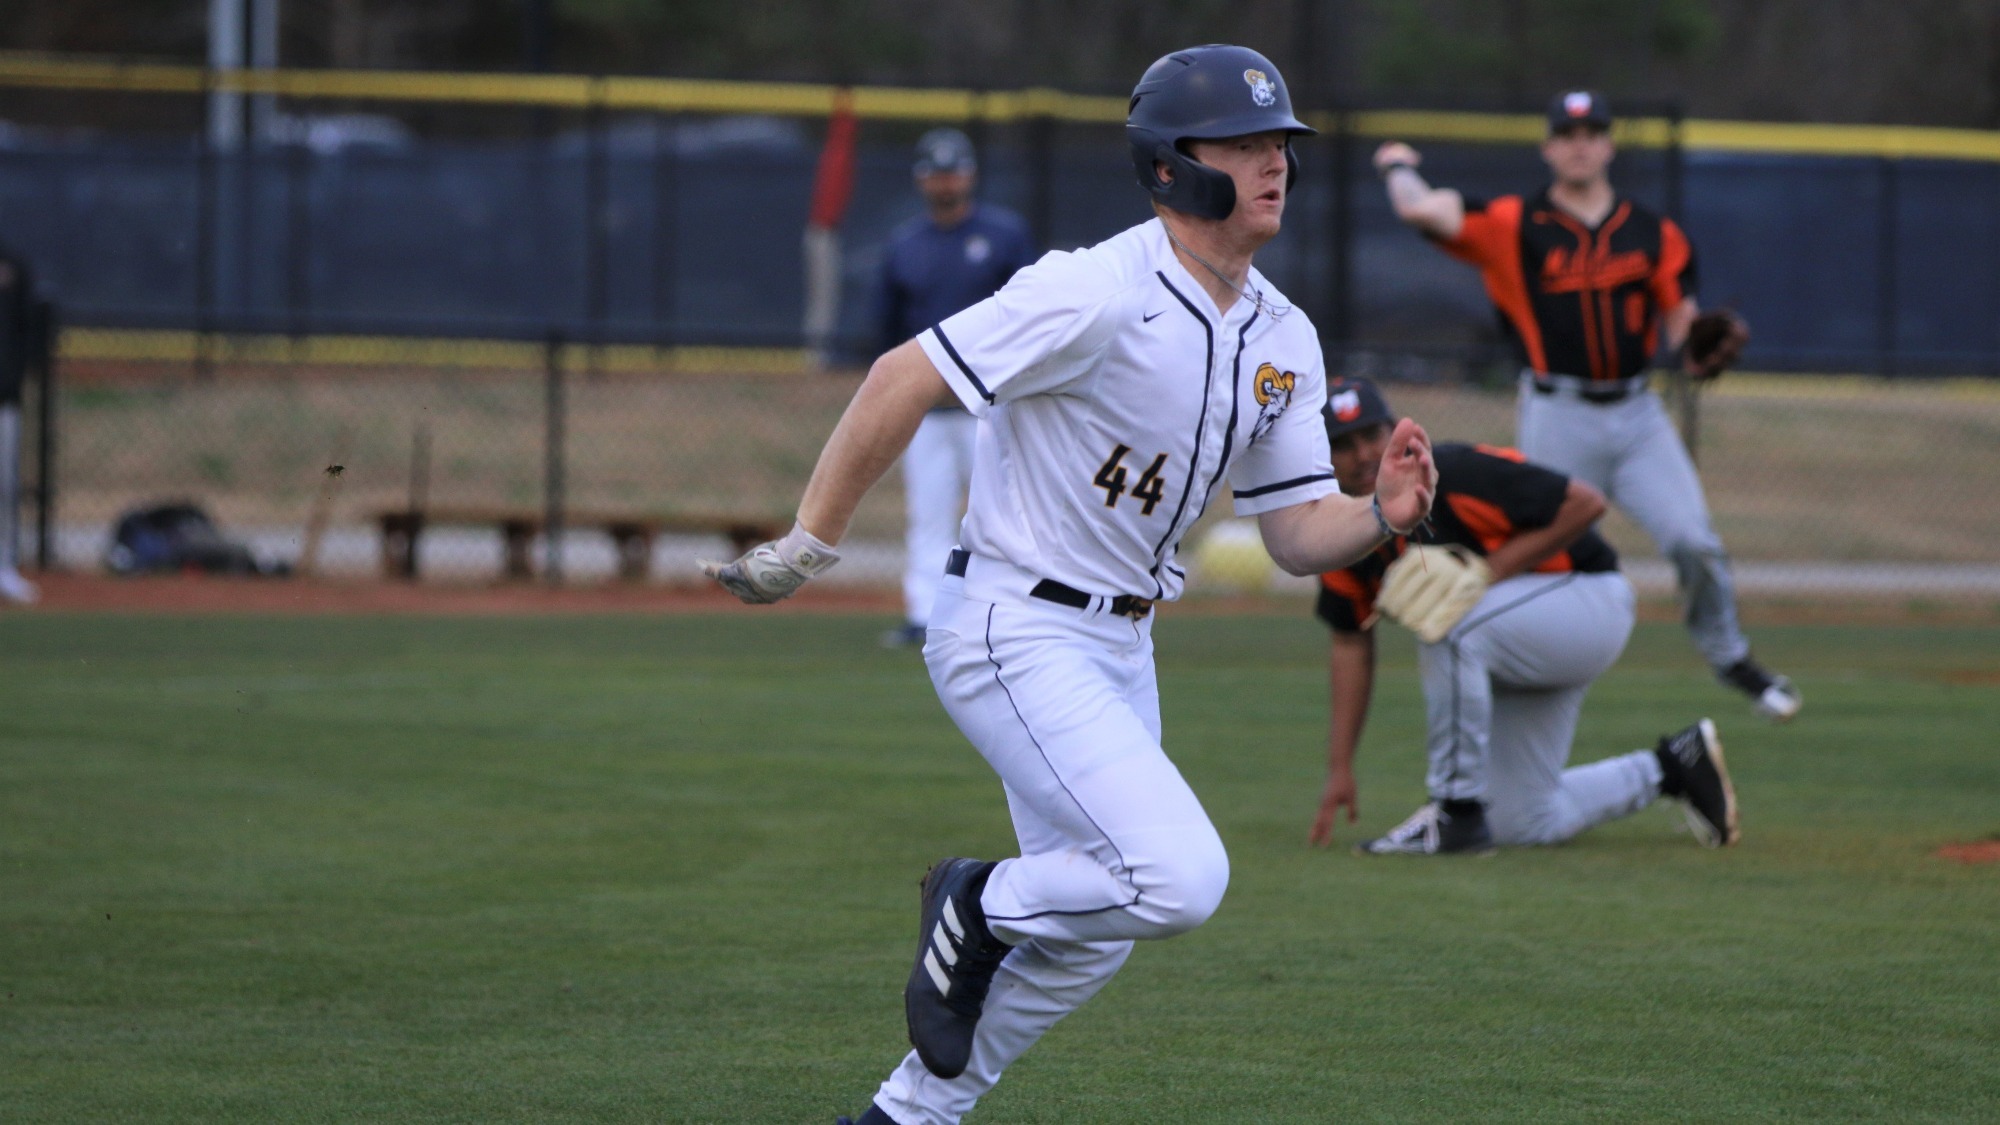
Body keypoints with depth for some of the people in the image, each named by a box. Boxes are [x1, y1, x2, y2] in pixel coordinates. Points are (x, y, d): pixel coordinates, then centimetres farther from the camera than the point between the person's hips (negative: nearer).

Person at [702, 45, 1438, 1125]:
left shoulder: (1283, 339, 4)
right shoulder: (1097, 295, -21)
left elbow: (1296, 533, 6)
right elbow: (903, 379, -20)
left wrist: (1383, 514, -16)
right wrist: (804, 550, -19)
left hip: (1118, 650, 9)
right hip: (1014, 637, -9)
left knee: (1092, 926, 16)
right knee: (1178, 876, -22)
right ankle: (980, 908, 5)